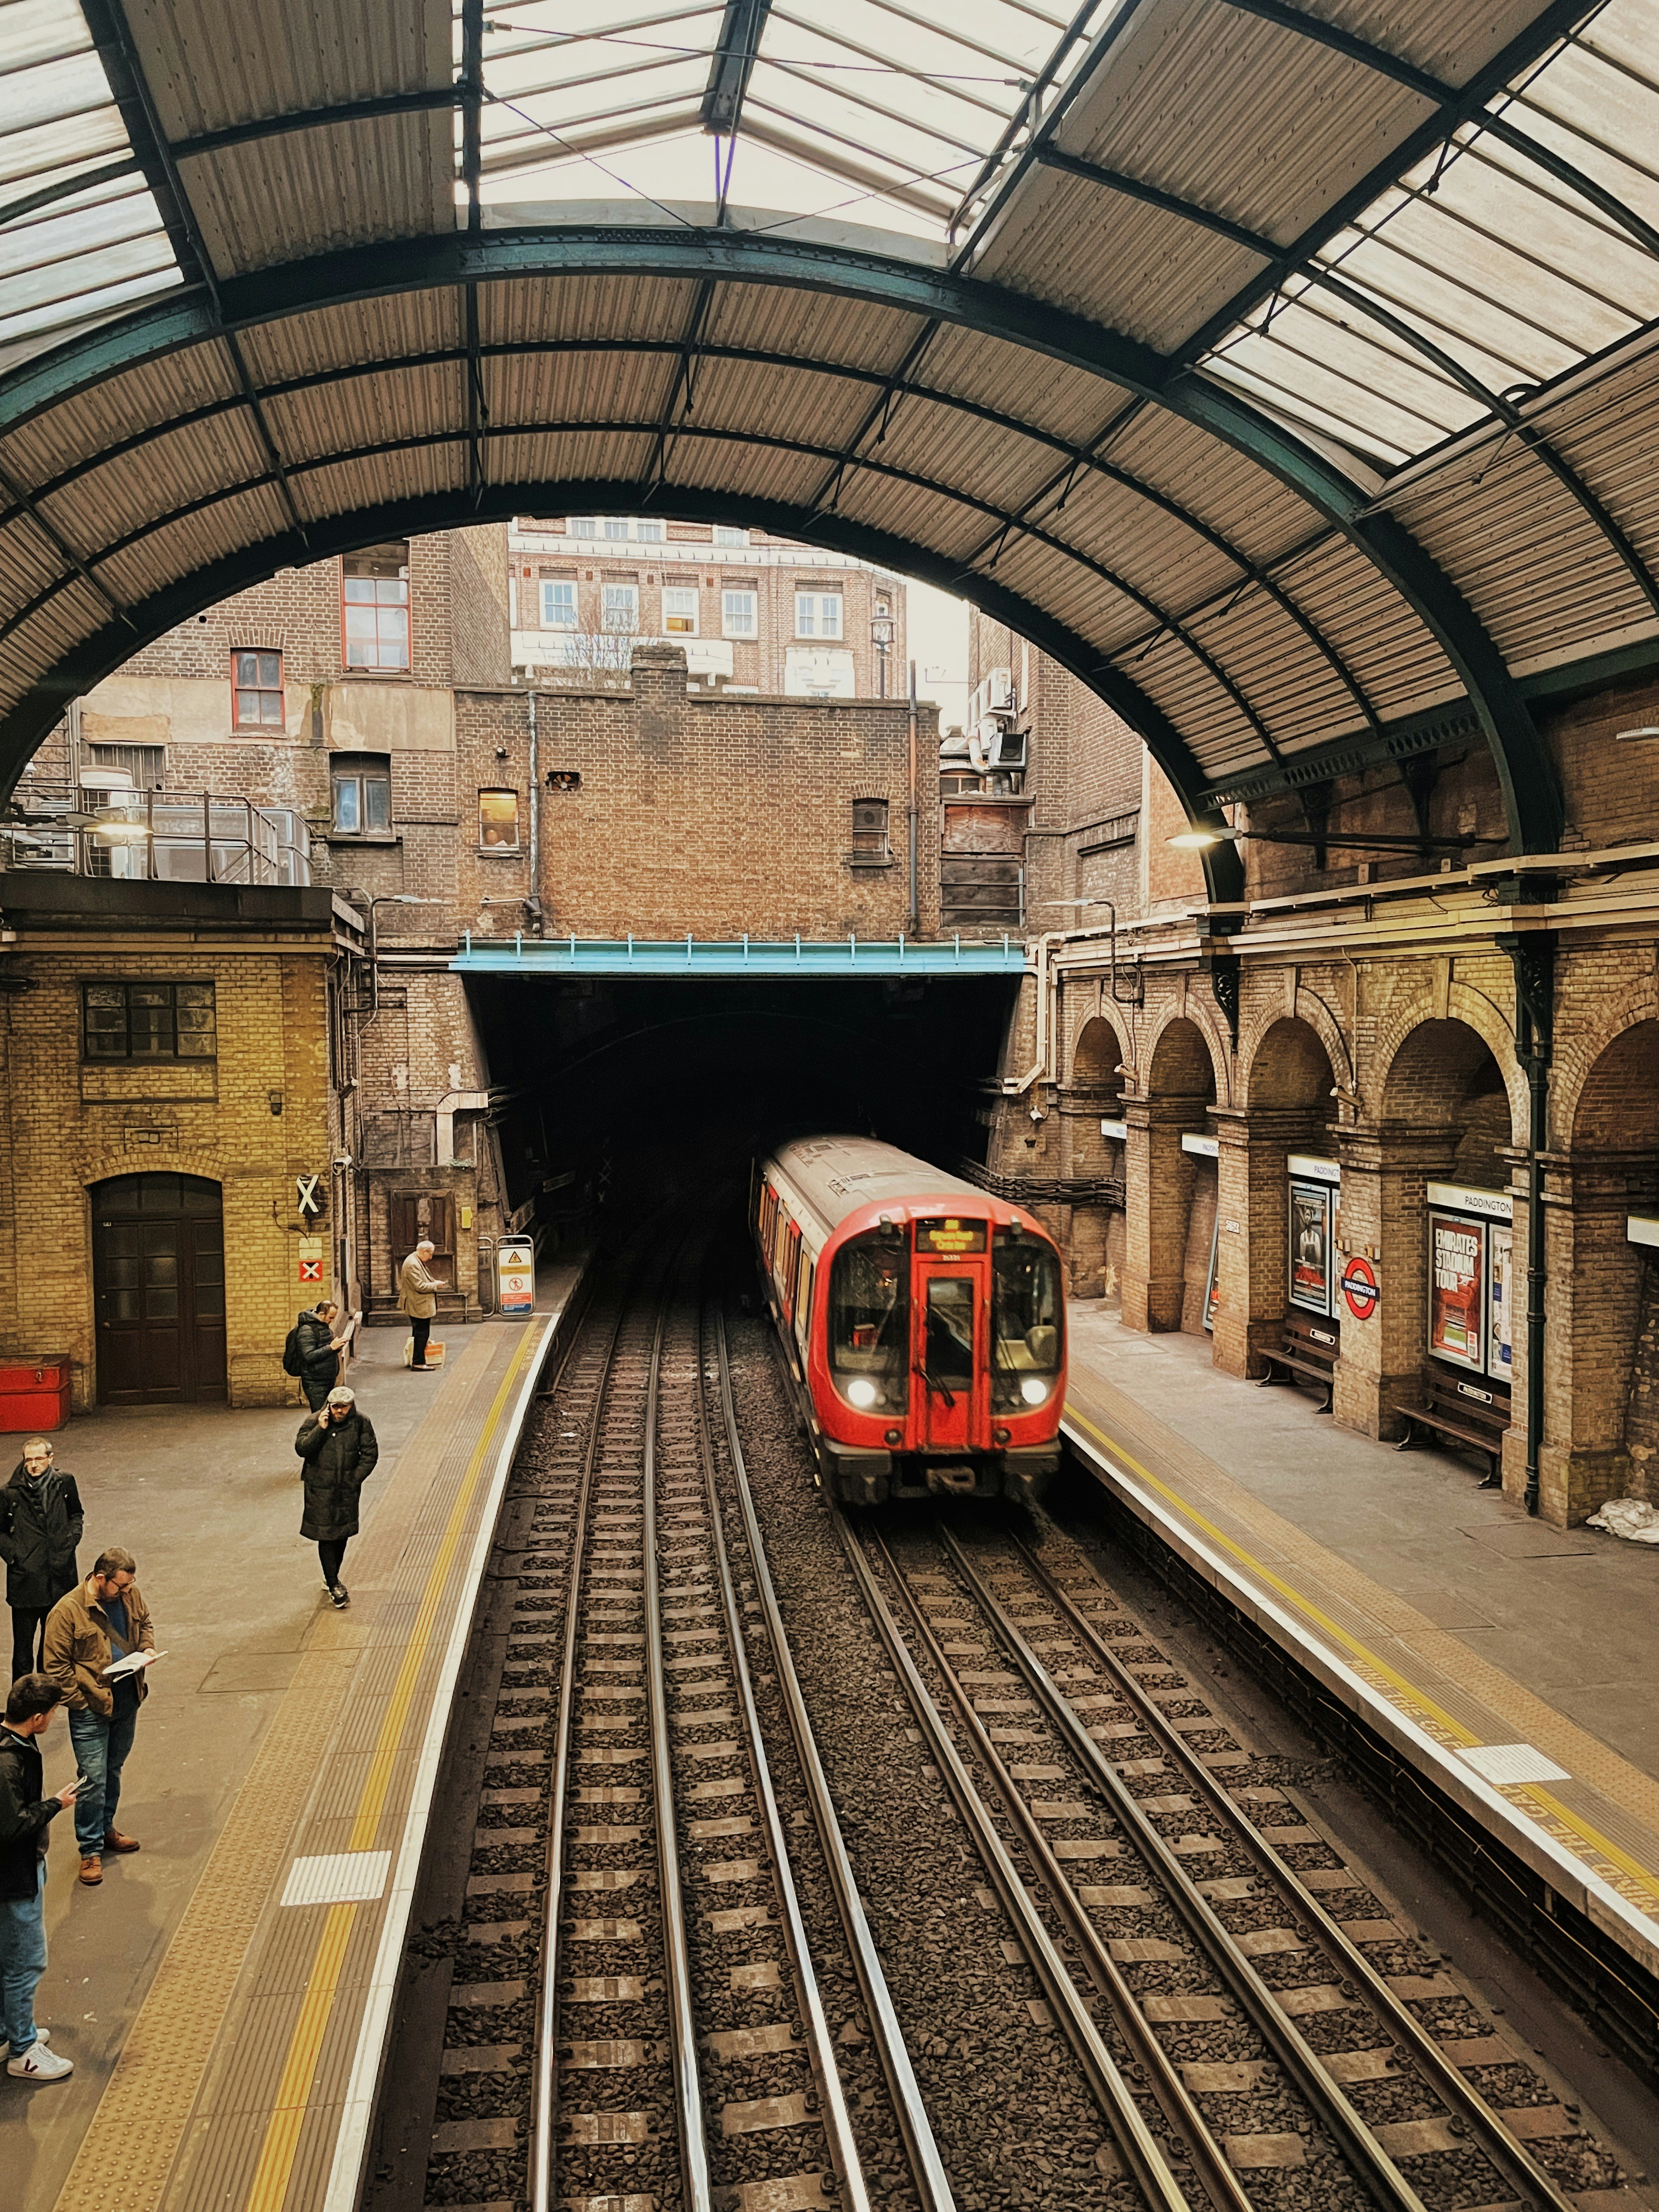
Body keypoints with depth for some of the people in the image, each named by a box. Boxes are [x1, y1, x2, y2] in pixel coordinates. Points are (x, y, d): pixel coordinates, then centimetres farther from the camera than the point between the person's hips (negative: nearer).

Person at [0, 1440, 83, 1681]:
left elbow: (76, 1515, 16)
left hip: (60, 1578, 2)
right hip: (25, 1580, -2)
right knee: (23, 1646, 3)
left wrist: (71, 1539, 1)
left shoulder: (65, 1484, 0)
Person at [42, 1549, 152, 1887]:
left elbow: (145, 1625, 16)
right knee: (93, 1780, 0)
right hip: (91, 1708, -6)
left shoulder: (131, 1595, -3)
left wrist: (148, 1649, -5)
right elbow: (56, 1666, -15)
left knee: (113, 1770, 21)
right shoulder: (67, 1612, -20)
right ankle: (91, 1850, 14)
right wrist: (82, 1702, -15)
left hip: (127, 1702, 6)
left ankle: (106, 1828, 40)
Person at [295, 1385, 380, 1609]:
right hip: (320, 1490, -2)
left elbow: (370, 1454, 1)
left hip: (347, 1490, 2)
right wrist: (320, 1429, -22)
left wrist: (355, 1480, -5)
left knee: (342, 1534, 11)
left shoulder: (361, 1423, -3)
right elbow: (301, 1449, -13)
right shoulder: (313, 1421, -5)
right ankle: (334, 1585, 2)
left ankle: (331, 1578, 29)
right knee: (325, 1536, -4)